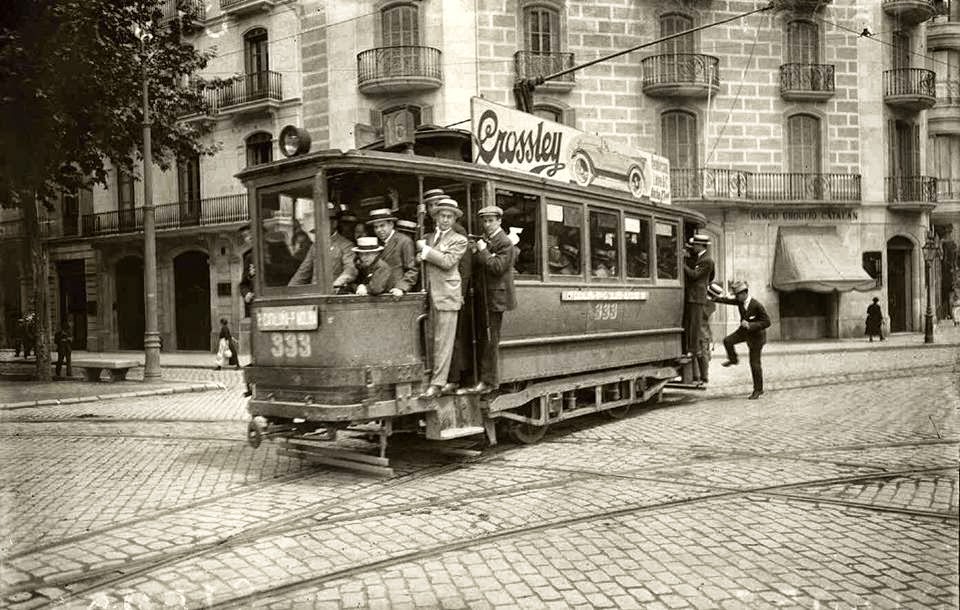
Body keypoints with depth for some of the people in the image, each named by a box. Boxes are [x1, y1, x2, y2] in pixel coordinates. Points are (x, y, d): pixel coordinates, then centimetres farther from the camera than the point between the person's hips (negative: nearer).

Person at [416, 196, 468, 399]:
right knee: (430, 340, 4)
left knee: (443, 342, -7)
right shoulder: (429, 238, 20)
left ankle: (437, 384, -7)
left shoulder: (459, 240, 3)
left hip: (446, 296, -5)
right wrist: (421, 257, 0)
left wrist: (426, 250, -8)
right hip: (429, 296, 5)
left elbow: (447, 261, -12)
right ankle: (428, 377, 10)